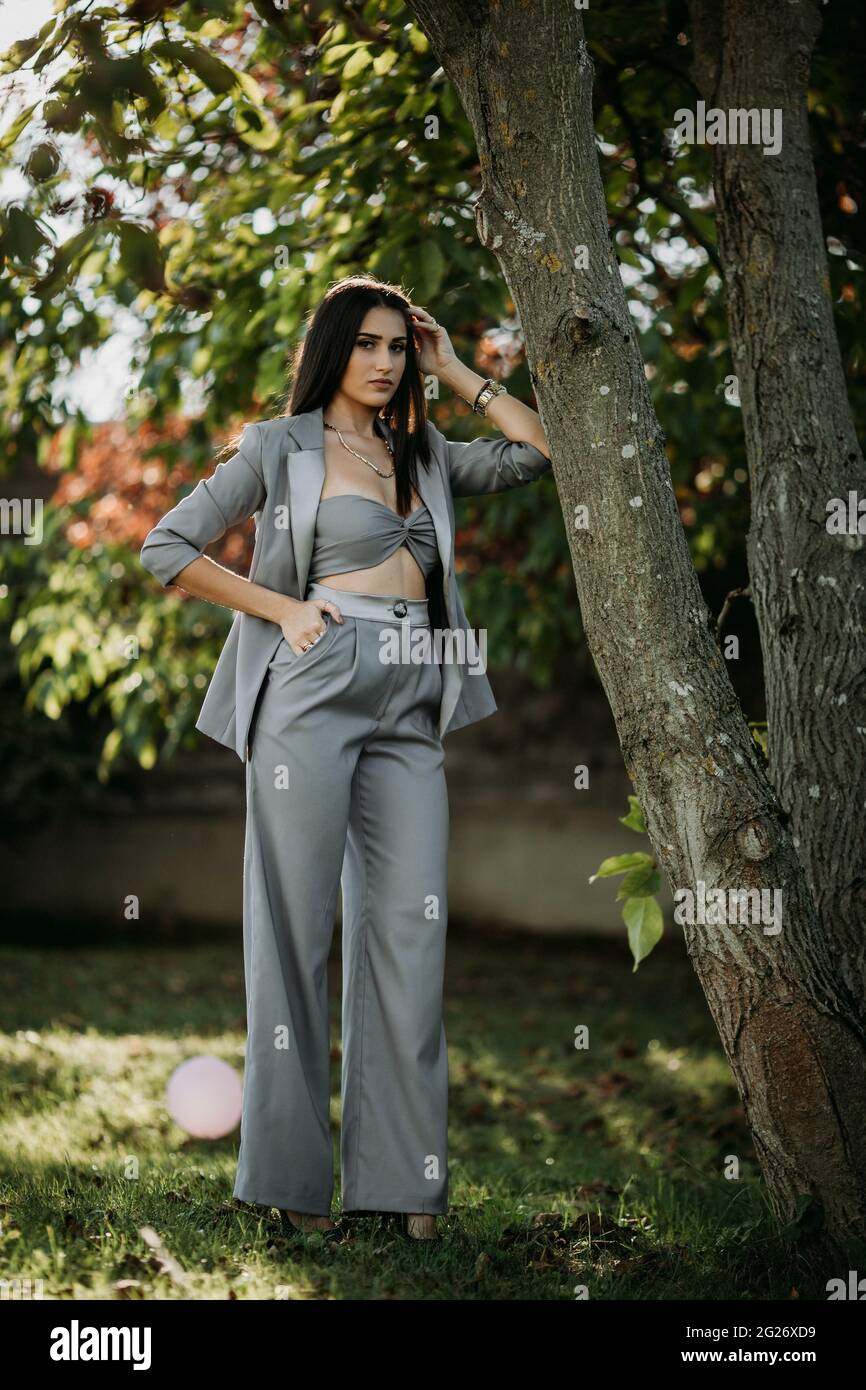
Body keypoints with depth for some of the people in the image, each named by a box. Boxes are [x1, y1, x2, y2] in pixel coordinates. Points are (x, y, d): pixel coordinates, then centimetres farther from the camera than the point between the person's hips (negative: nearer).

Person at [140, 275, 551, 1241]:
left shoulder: (424, 456, 21)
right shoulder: (280, 446, 8)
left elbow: (537, 451, 17)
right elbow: (167, 550, 5)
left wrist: (455, 371, 17)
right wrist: (282, 608, -2)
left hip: (411, 707, 5)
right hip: (314, 688, -4)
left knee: (409, 929, -1)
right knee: (296, 927, -3)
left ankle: (401, 1176, 4)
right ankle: (292, 1172, 4)